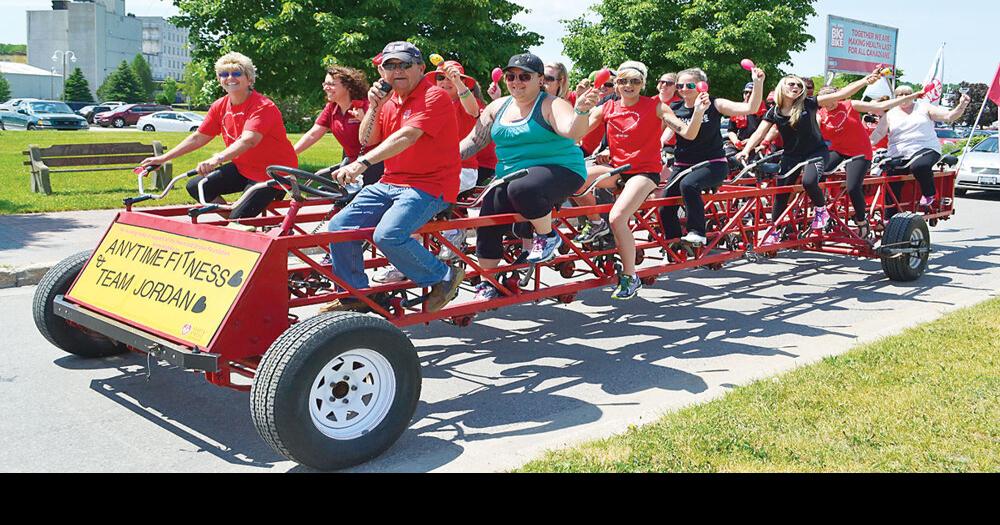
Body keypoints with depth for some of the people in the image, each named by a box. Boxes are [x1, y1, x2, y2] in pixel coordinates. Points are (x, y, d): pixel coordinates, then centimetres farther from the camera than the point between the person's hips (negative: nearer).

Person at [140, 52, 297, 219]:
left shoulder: (263, 107, -21)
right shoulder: (220, 106, 2)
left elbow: (248, 141, -37)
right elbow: (198, 138, 8)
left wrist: (217, 159, -51)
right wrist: (163, 158, 4)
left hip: (273, 174, -8)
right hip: (242, 167, 8)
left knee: (238, 219, -20)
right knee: (195, 187, -2)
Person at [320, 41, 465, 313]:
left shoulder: (434, 97, -11)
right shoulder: (389, 100, 16)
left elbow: (406, 136, -26)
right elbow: (367, 140, 12)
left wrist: (362, 163, -36)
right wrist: (374, 106, -3)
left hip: (428, 186, -8)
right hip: (389, 183, 8)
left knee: (388, 235, -30)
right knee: (340, 226, -4)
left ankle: (444, 278, -6)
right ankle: (356, 295, 12)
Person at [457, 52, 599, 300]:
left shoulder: (551, 105, -7)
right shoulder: (498, 107, 12)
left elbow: (573, 132, -24)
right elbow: (474, 141, 13)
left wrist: (581, 111, -46)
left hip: (559, 169, -6)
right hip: (509, 176, 6)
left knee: (521, 188, -38)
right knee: (488, 224, -9)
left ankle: (548, 236, -11)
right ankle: (488, 284, 9)